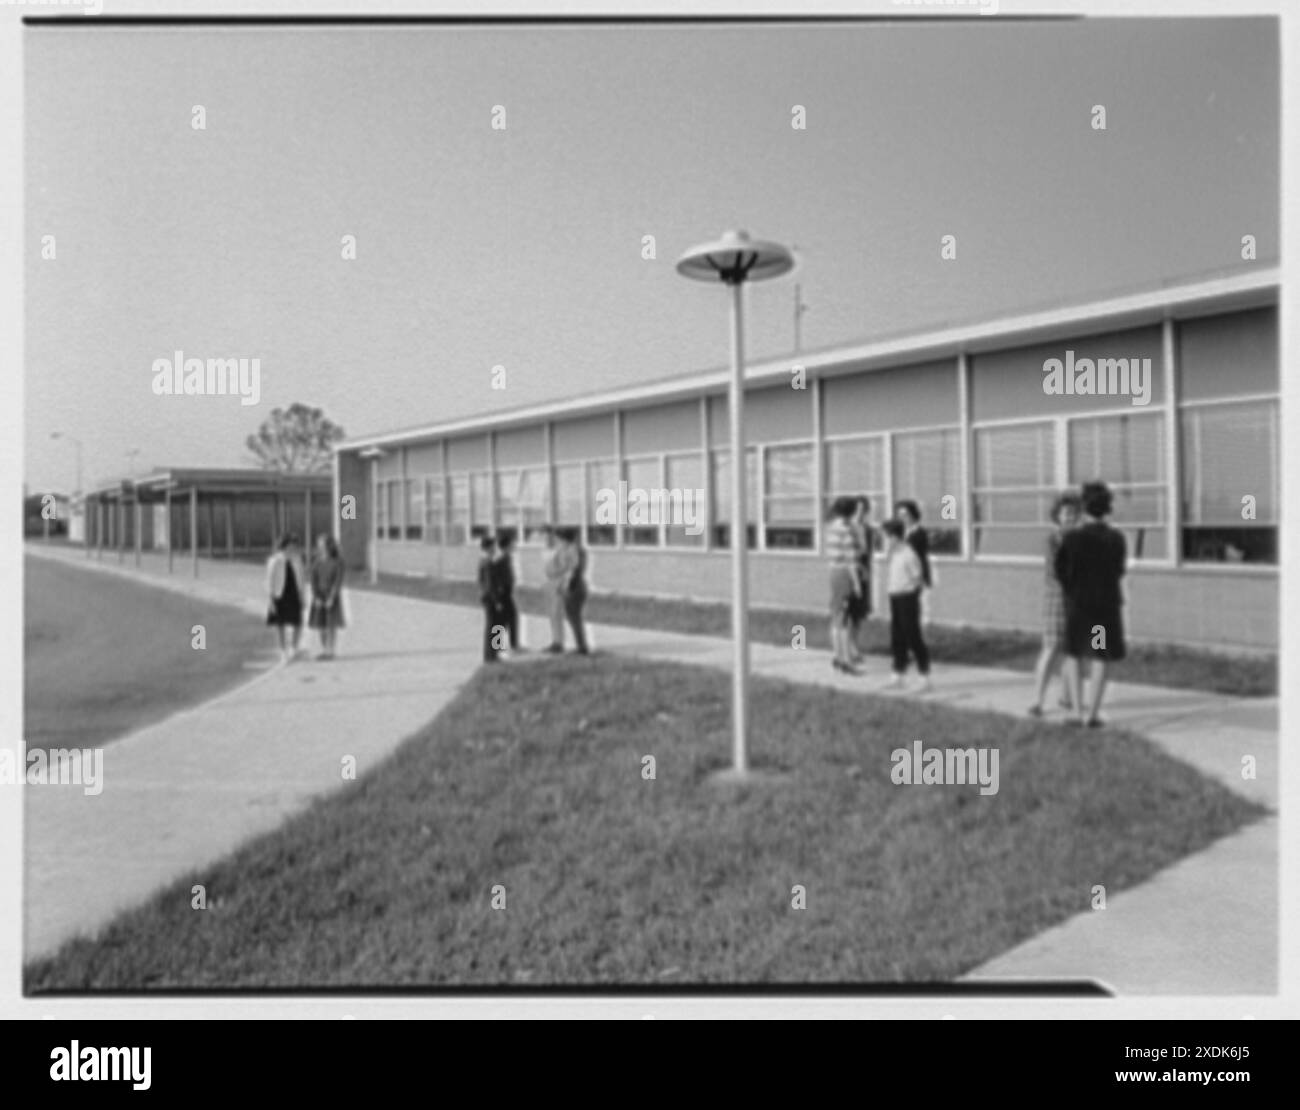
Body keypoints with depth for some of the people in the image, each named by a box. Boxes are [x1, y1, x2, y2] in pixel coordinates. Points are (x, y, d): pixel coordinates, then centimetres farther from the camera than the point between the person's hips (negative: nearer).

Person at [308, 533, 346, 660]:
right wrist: (316, 598, -14)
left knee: (331, 625, -4)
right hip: (319, 596, 4)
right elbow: (313, 581, -3)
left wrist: (331, 598, -21)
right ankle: (324, 651, 14)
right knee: (319, 624, 4)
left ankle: (330, 651, 3)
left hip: (333, 596, -4)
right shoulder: (316, 562, 1)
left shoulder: (338, 562, -10)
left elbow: (338, 581, -14)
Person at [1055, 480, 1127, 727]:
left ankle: (1077, 712, 10)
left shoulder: (1071, 538, -13)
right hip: (1107, 605, 0)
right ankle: (1092, 715, 4)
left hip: (1077, 605, 0)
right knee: (1101, 661, 7)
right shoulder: (1117, 538, -7)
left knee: (1075, 657, 15)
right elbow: (1118, 570, 8)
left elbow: (1061, 571, -4)